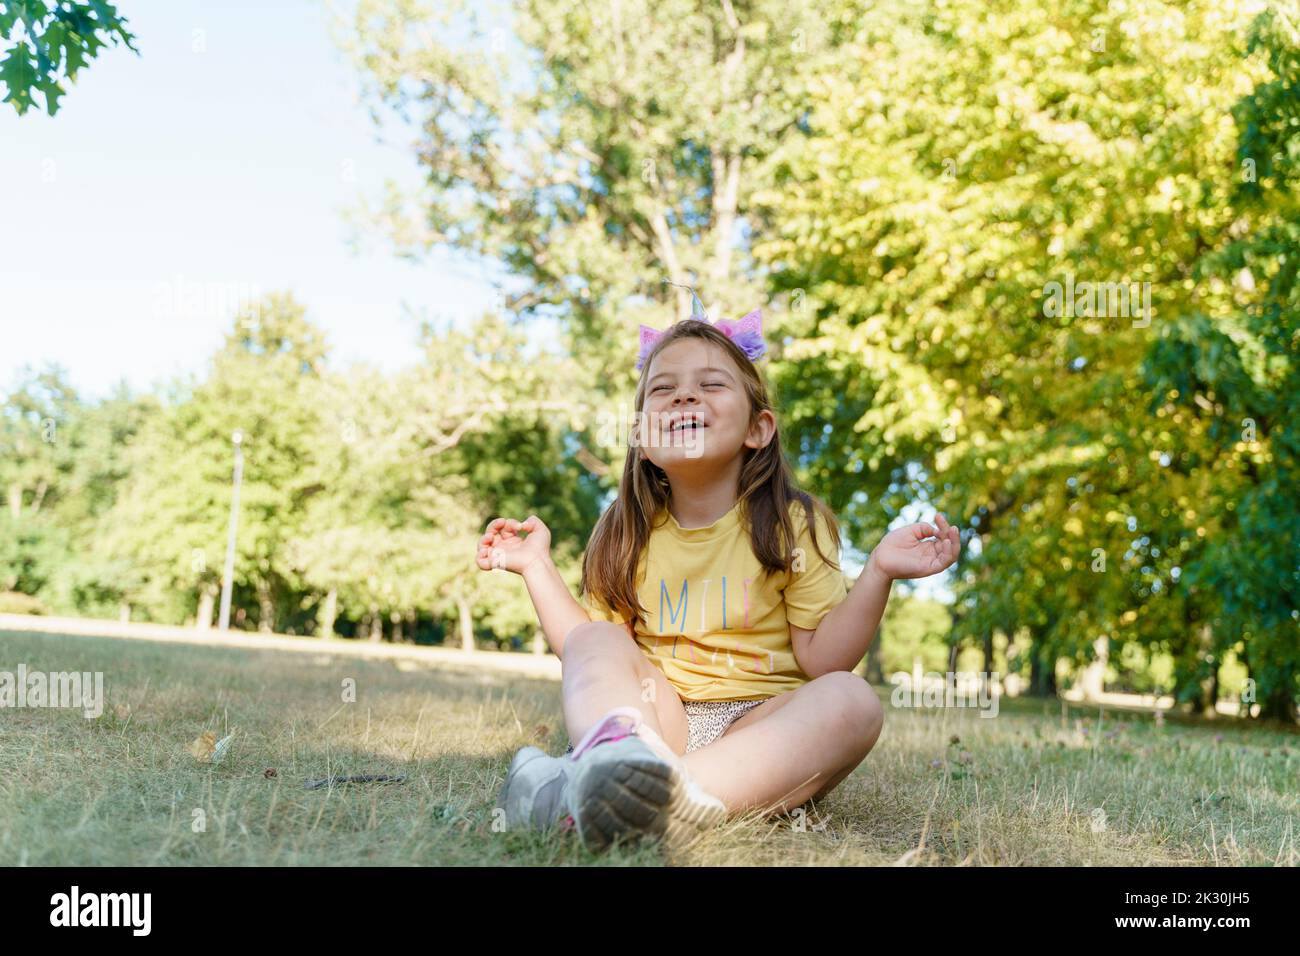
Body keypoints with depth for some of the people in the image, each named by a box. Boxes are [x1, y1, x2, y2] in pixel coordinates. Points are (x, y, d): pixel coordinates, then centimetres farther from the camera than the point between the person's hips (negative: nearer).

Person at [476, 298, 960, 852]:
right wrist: (537, 568, 7)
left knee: (851, 702, -30)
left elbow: (822, 659, -3)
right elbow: (590, 651, 9)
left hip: (759, 726, -2)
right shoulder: (624, 536, 11)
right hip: (657, 718, 2)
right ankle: (620, 758, -57)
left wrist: (877, 573, -16)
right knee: (595, 644, -21)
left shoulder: (792, 526, 3)